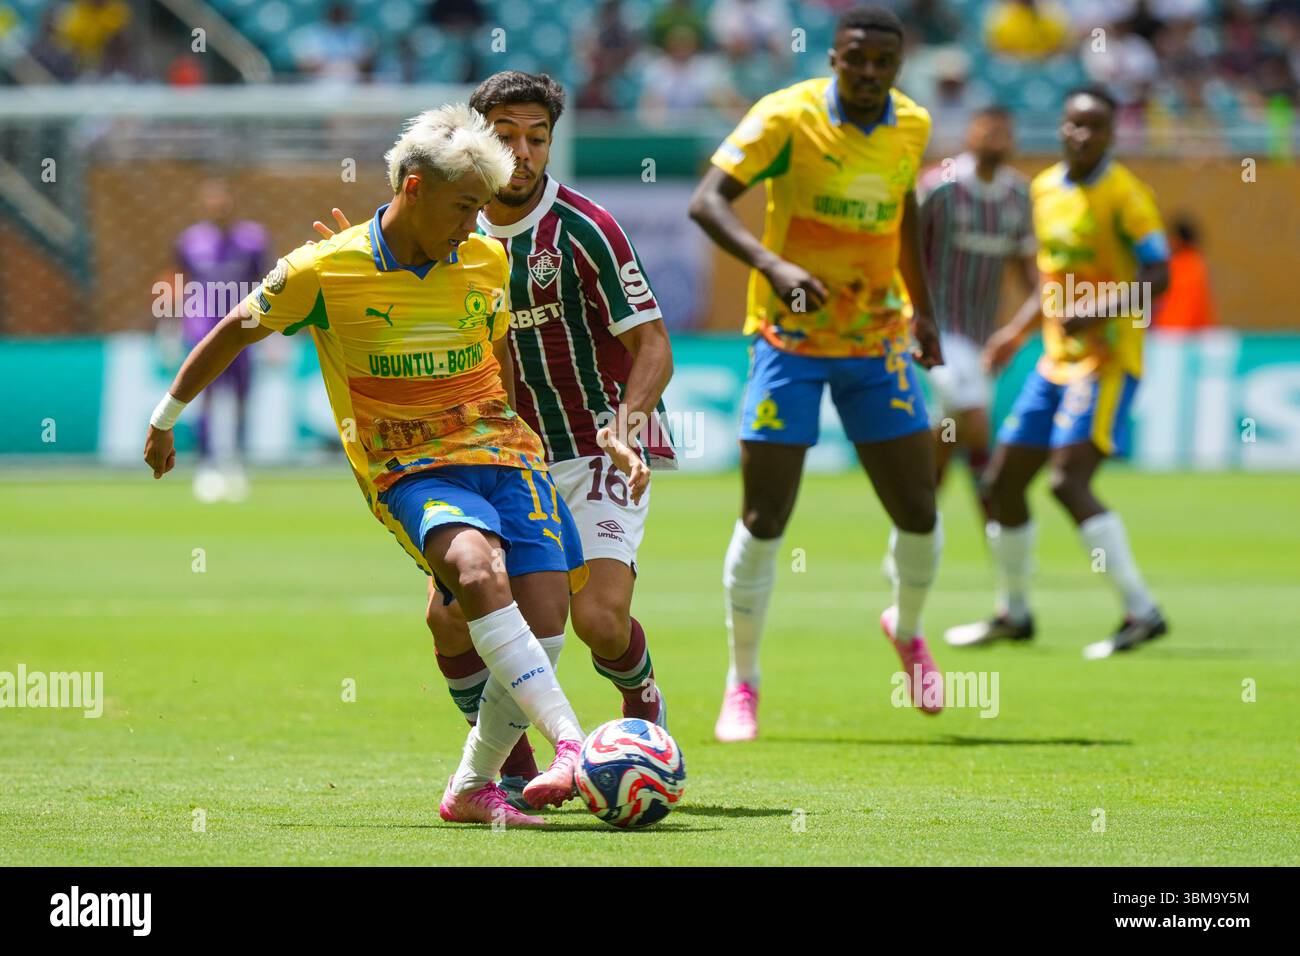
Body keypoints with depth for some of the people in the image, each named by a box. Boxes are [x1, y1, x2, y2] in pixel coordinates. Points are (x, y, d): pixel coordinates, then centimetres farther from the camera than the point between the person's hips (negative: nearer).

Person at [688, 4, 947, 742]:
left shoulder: (911, 126, 1)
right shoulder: (787, 118, -15)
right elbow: (708, 199, -22)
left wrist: (924, 308, 22)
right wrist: (773, 265, -37)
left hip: (879, 342, 4)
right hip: (791, 338, -4)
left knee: (918, 511, 1)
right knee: (765, 517, -6)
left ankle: (908, 628, 32)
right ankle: (743, 685, 8)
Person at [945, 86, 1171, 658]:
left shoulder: (1123, 194, -11)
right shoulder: (1045, 189, 11)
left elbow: (1157, 276, -17)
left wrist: (1100, 309, -30)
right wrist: (1020, 330, 21)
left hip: (1106, 359, -8)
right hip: (1057, 359, 8)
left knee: (1069, 480, -22)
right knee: (1003, 481, 10)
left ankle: (1141, 611, -19)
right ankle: (1013, 614, 27)